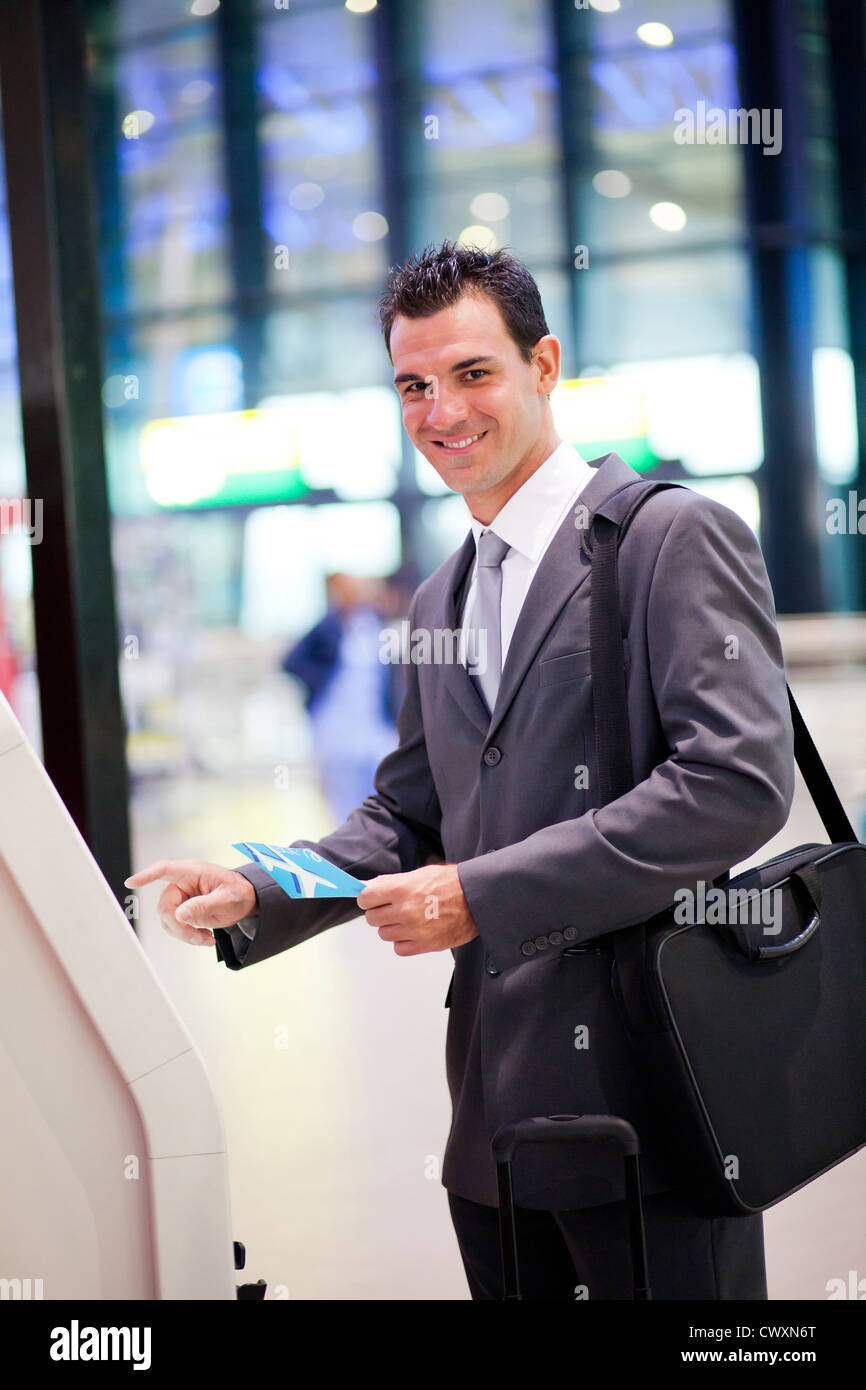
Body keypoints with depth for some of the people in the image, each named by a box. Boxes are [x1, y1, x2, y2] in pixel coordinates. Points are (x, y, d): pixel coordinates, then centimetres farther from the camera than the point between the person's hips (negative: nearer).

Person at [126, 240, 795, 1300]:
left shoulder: (675, 536, -7)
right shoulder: (440, 600, 19)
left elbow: (740, 782, -17)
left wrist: (483, 895, -17)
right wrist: (253, 897, 2)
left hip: (644, 1094, -7)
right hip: (498, 1111, 7)